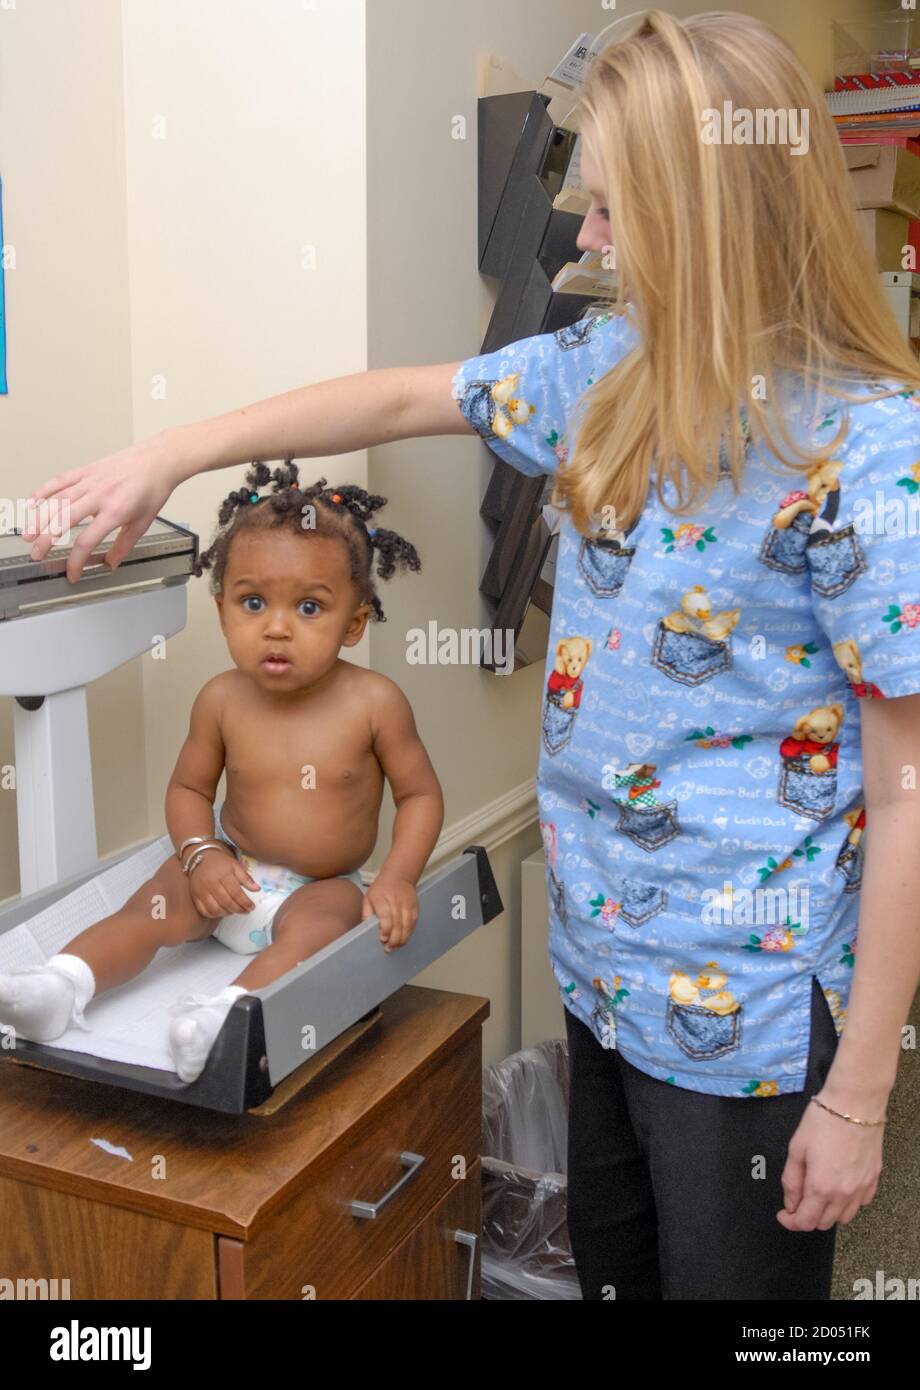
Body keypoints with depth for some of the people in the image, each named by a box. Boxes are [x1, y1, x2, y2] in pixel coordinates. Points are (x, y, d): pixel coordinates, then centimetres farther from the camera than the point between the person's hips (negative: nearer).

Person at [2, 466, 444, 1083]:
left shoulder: (374, 702, -14)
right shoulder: (222, 699, -8)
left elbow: (421, 794, -5)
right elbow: (189, 786, 5)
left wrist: (399, 877, -19)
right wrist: (201, 854, -13)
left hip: (322, 887, -3)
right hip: (232, 872, 3)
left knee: (313, 928, -33)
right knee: (154, 906, -19)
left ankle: (229, 1013, -51)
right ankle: (60, 986, -28)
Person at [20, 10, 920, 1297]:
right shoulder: (613, 367, -1)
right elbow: (405, 398, 12)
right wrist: (174, 452, 8)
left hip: (748, 1014, -7)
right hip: (606, 958, 7)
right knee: (608, 1262, 27)